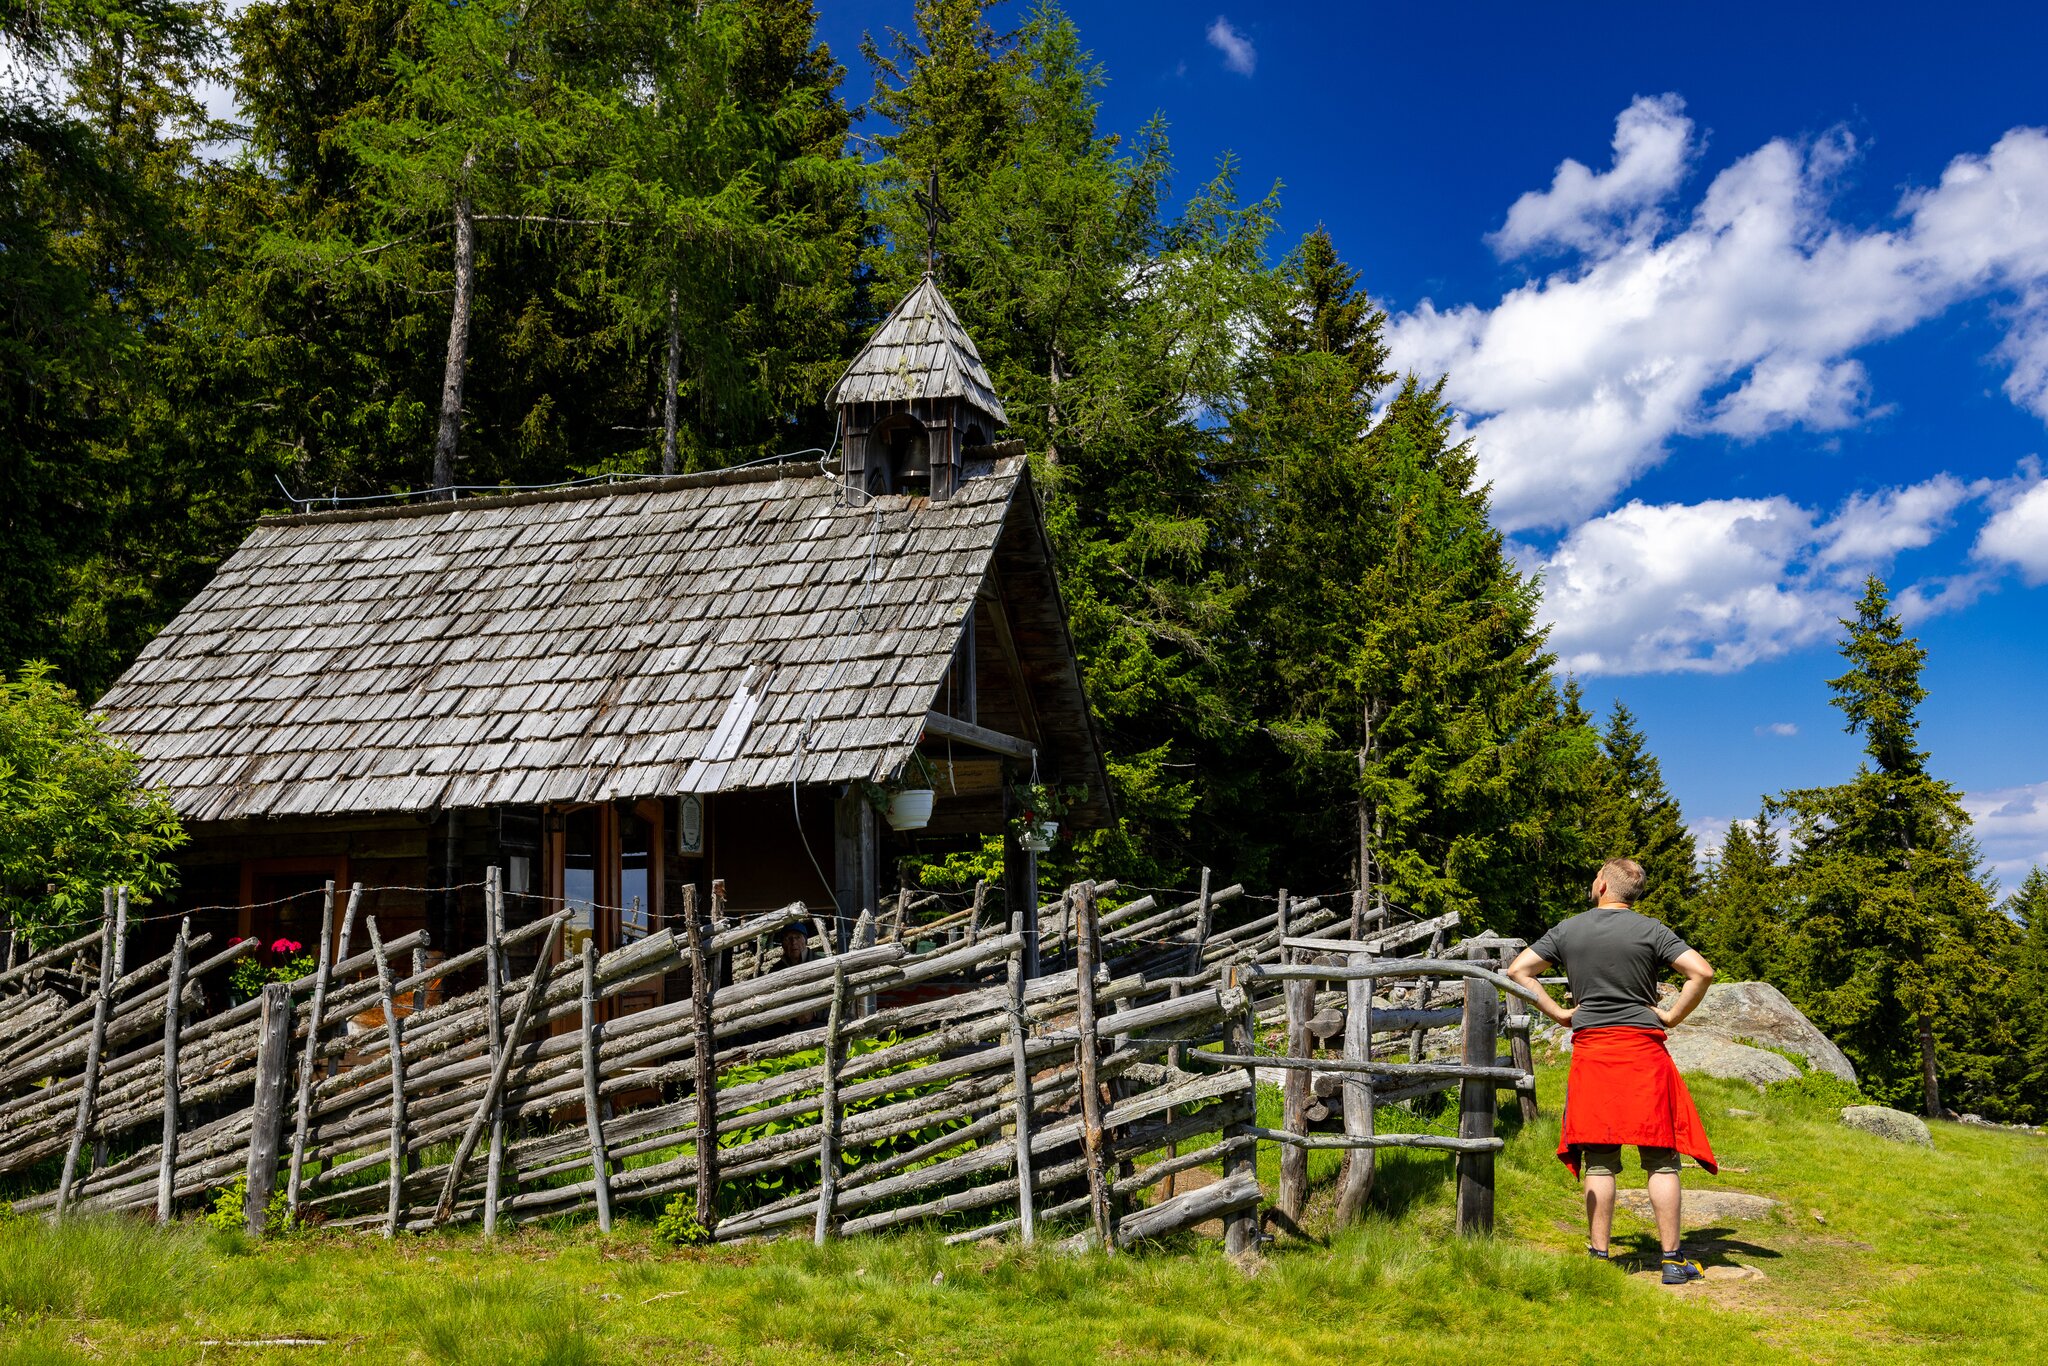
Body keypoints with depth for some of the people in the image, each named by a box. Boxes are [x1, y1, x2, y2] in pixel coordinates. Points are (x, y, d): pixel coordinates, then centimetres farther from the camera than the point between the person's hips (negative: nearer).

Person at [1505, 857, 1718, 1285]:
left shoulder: (1566, 931, 6)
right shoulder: (1651, 930, -1)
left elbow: (1518, 971, 4)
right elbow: (1702, 972, -11)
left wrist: (1560, 1014, 5)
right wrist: (1673, 1016, -2)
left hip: (1589, 1050, 2)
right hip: (1643, 1050, -2)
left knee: (1599, 1162, 6)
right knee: (1660, 1159, 4)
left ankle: (1598, 1257, 8)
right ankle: (1672, 1258, 6)